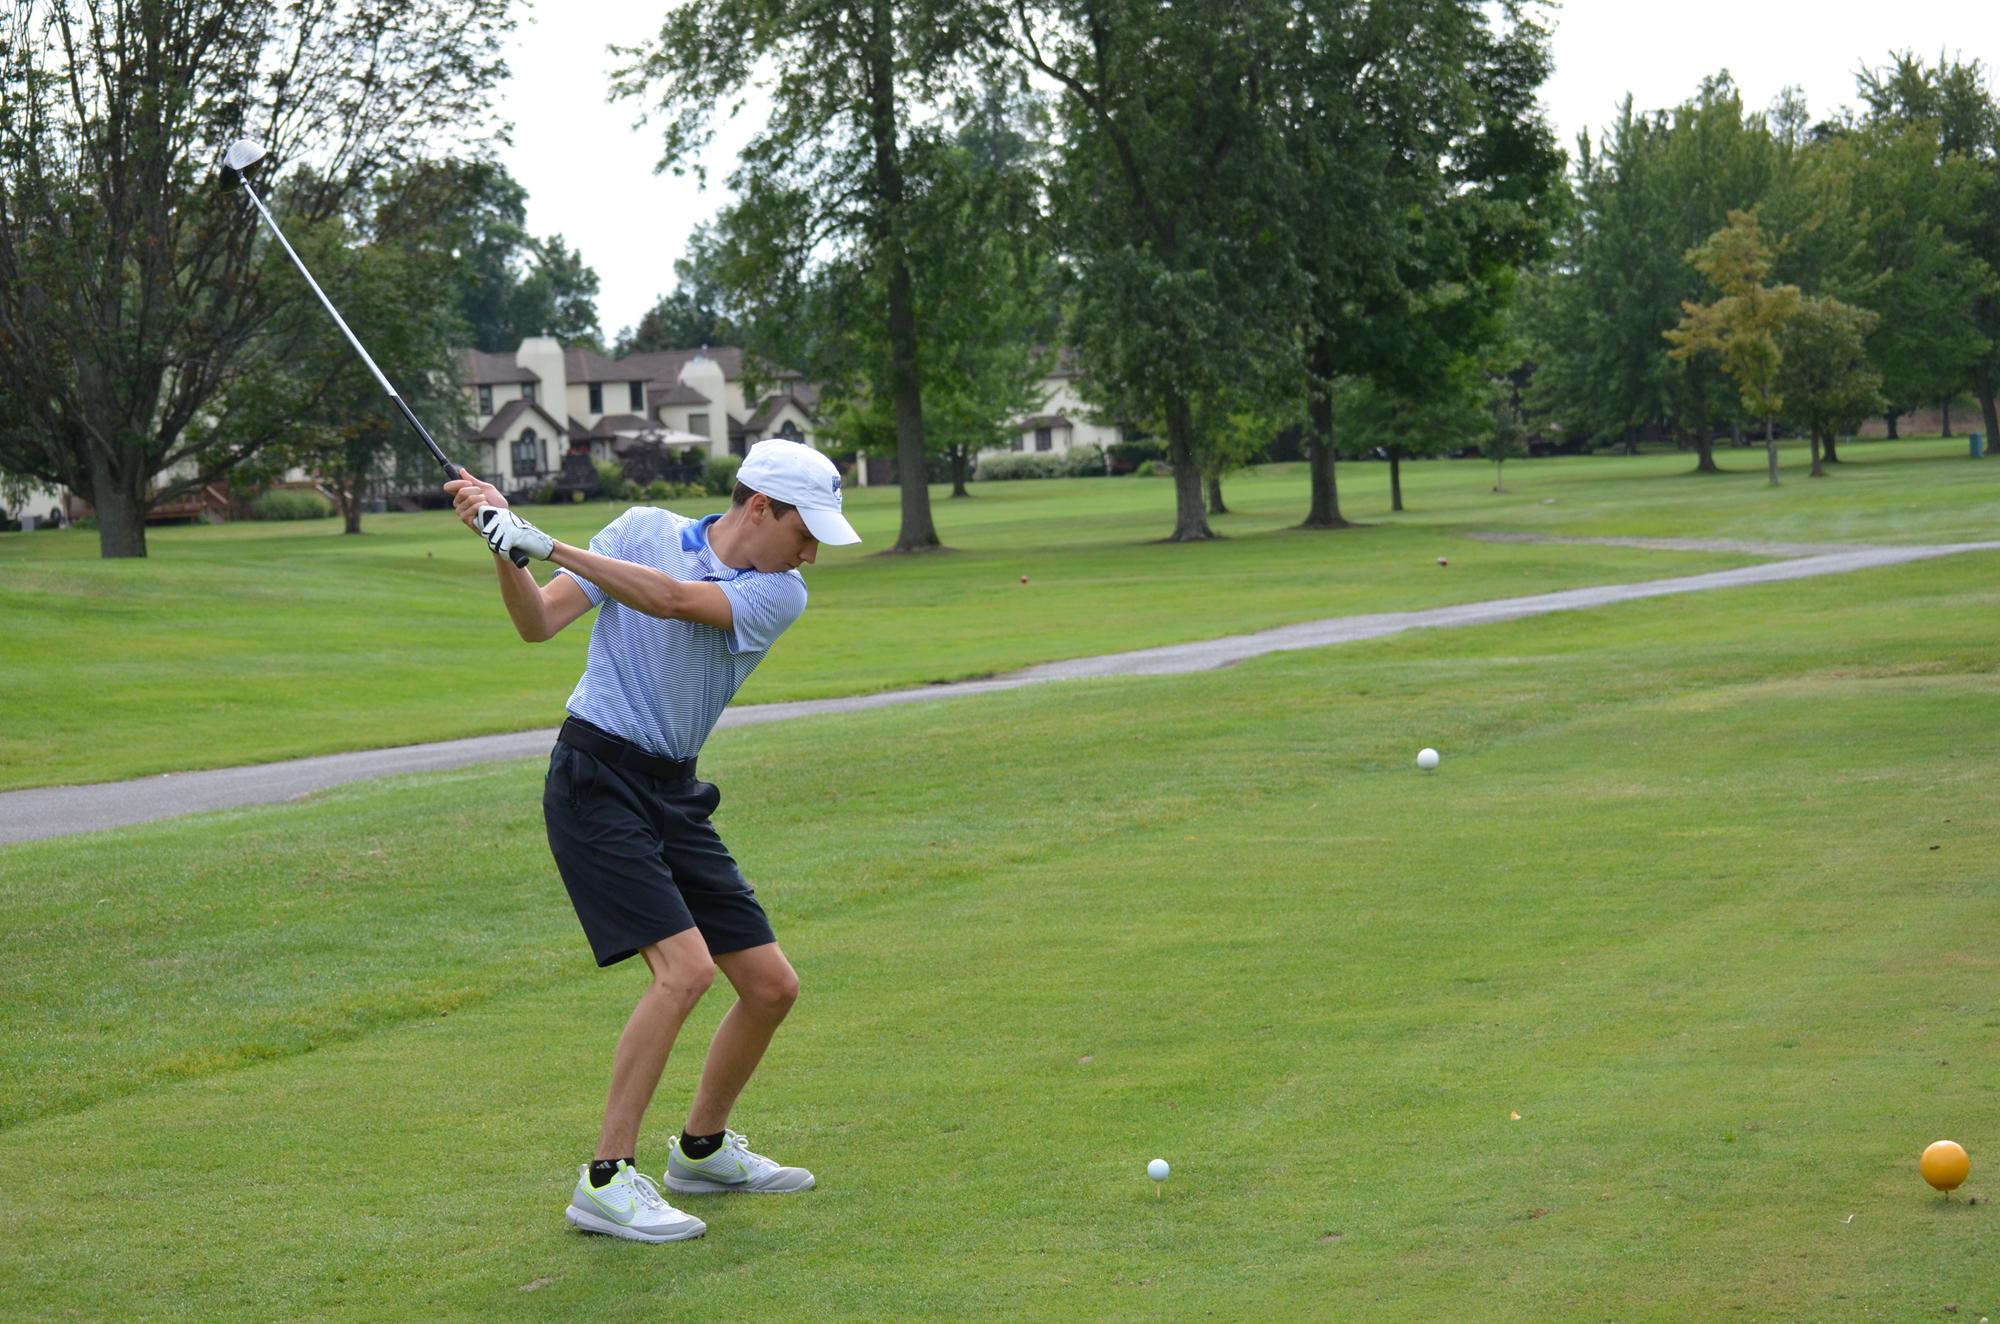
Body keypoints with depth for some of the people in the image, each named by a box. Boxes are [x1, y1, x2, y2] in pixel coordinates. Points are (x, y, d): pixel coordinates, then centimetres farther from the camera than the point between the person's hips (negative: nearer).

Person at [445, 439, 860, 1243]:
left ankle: (703, 1149, 28)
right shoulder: (646, 530, -2)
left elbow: (672, 600, -16)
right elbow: (539, 623, -6)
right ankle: (607, 1180, -15)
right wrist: (504, 548, -24)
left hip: (674, 796, 6)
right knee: (685, 966, -21)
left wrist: (544, 544, -24)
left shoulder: (780, 595, 2)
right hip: (595, 778, -6)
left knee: (771, 985, 5)